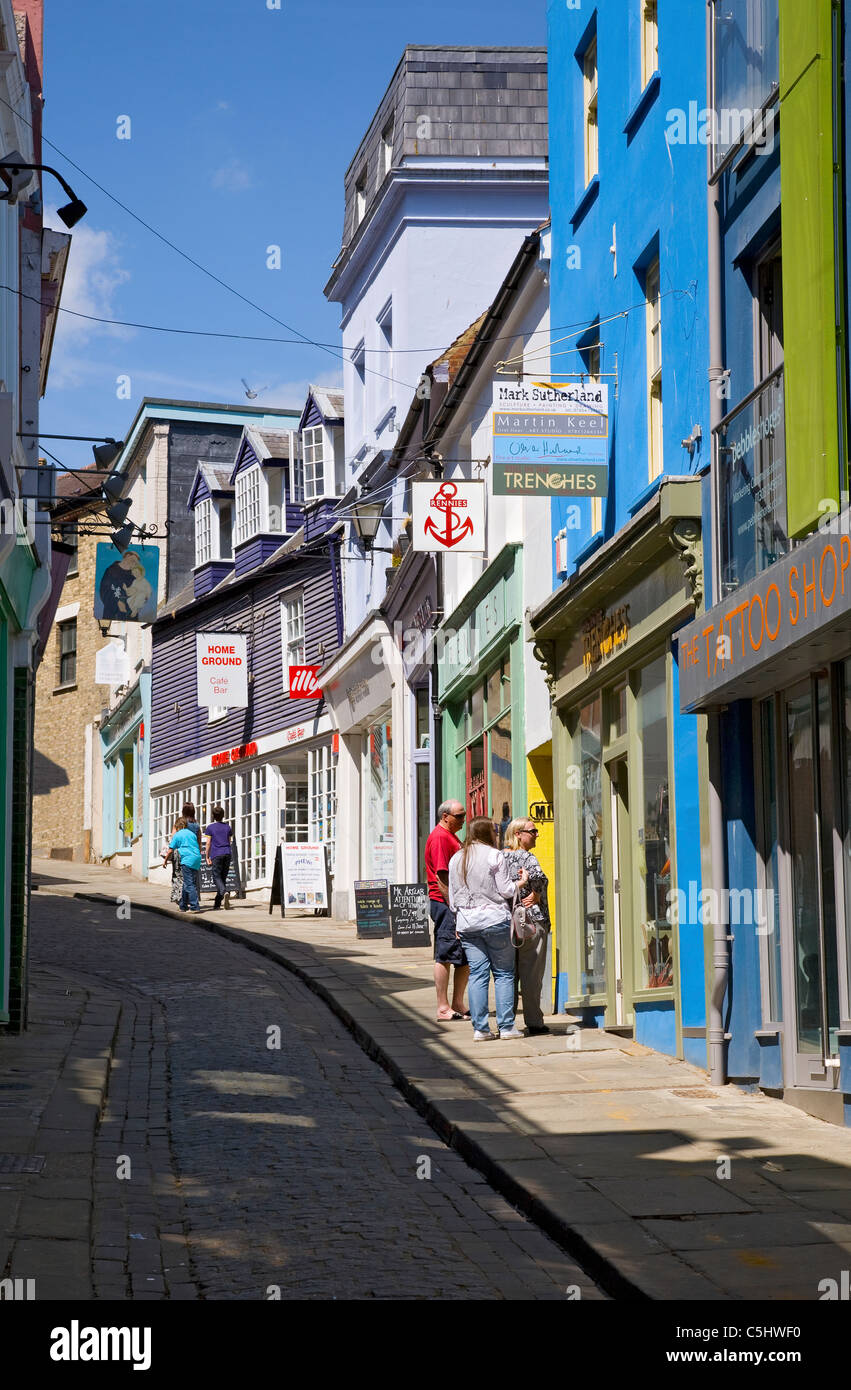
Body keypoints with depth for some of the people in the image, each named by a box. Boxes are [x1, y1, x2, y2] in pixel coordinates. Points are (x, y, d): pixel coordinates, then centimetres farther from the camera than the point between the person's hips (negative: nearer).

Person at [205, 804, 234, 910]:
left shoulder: (210, 827, 1)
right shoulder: (228, 827, 10)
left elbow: (208, 843, -1)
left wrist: (207, 857, 4)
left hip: (216, 854, -4)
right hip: (227, 853, 4)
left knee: (217, 877, -4)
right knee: (223, 878, 8)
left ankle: (225, 892, -34)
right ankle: (217, 903, 12)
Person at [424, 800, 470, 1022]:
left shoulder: (450, 836, 20)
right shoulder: (440, 837, -12)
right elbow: (441, 876, -18)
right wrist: (453, 907, -20)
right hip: (445, 903, -10)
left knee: (465, 957, 11)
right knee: (445, 955, -6)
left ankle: (458, 1005, 17)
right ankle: (443, 1009, -3)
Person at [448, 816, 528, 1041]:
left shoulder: (456, 859, 11)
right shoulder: (495, 856, -6)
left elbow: (453, 897, 14)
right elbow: (506, 890, -5)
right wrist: (522, 881, 12)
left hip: (467, 923, 5)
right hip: (495, 920, -5)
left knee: (477, 974, 5)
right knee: (504, 973, 2)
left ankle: (480, 1028, 1)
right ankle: (506, 1026, 0)